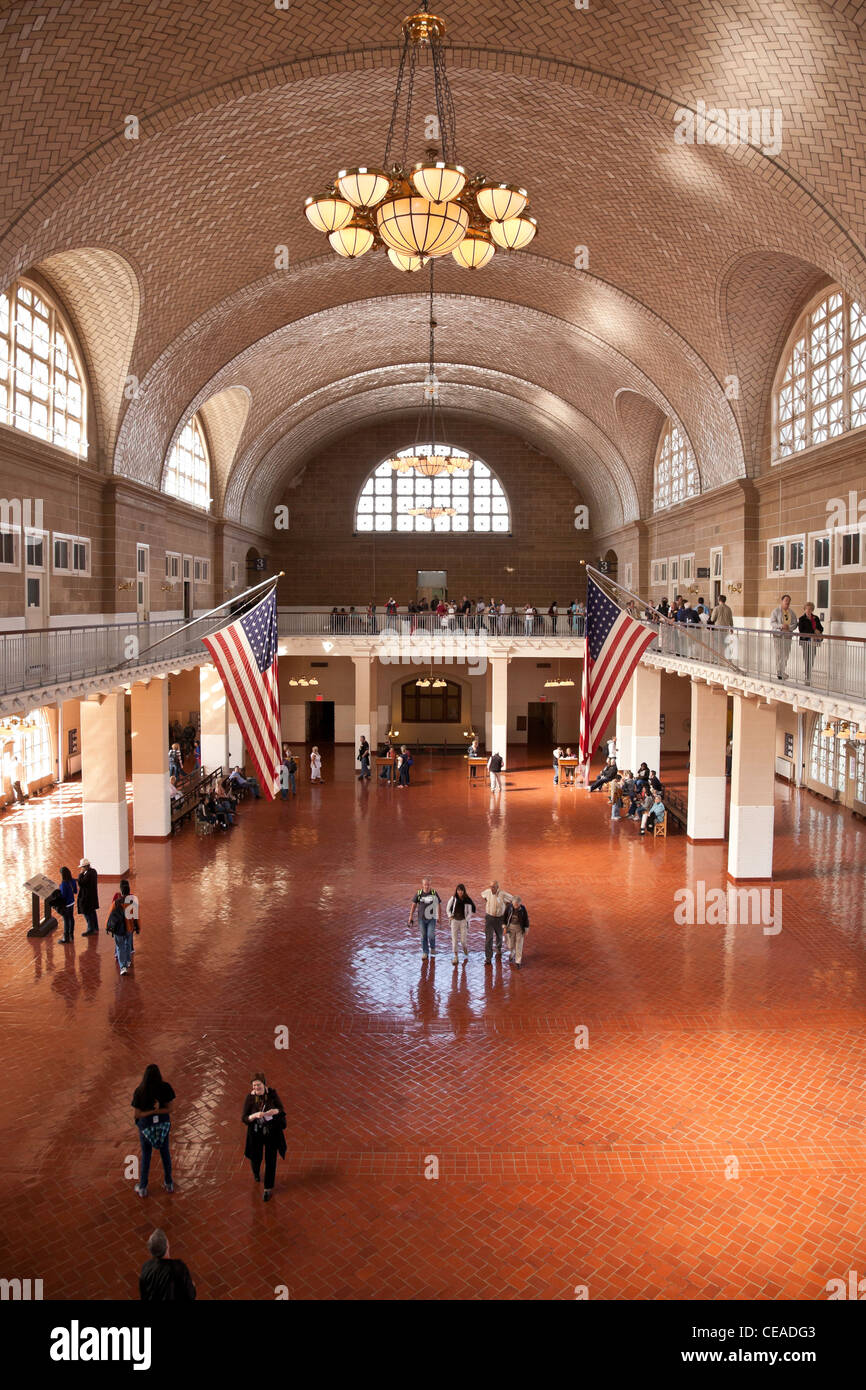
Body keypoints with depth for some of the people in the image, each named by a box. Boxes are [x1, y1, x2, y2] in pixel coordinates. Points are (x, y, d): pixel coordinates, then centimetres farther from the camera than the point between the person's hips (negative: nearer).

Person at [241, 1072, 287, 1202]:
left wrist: (275, 1111, -30)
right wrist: (255, 1115, -36)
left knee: (270, 1160, 6)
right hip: (256, 1133, 0)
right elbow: (244, 1118, -17)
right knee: (256, 1158, 19)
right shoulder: (250, 1098, -19)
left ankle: (268, 1188, 26)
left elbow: (281, 1109, -7)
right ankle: (256, 1172, 56)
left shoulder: (272, 1093, -16)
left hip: (272, 1132, 0)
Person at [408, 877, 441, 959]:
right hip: (421, 919, 1)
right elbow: (414, 905, 3)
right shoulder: (419, 893, -6)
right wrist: (411, 917, 2)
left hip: (431, 918, -1)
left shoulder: (434, 893, -9)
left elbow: (439, 904, 2)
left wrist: (439, 918, 5)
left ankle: (432, 948, 19)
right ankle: (425, 953, 23)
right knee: (423, 936, 8)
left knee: (431, 935, -11)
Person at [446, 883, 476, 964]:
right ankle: (455, 958, 4)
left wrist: (466, 920, -7)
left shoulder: (467, 900, -8)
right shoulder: (453, 898, -4)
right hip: (454, 920, 1)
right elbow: (448, 909, 10)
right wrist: (450, 917, -1)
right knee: (454, 940, -3)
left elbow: (469, 912, 1)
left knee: (463, 940, -4)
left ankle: (466, 955, 25)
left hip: (463, 921, -1)